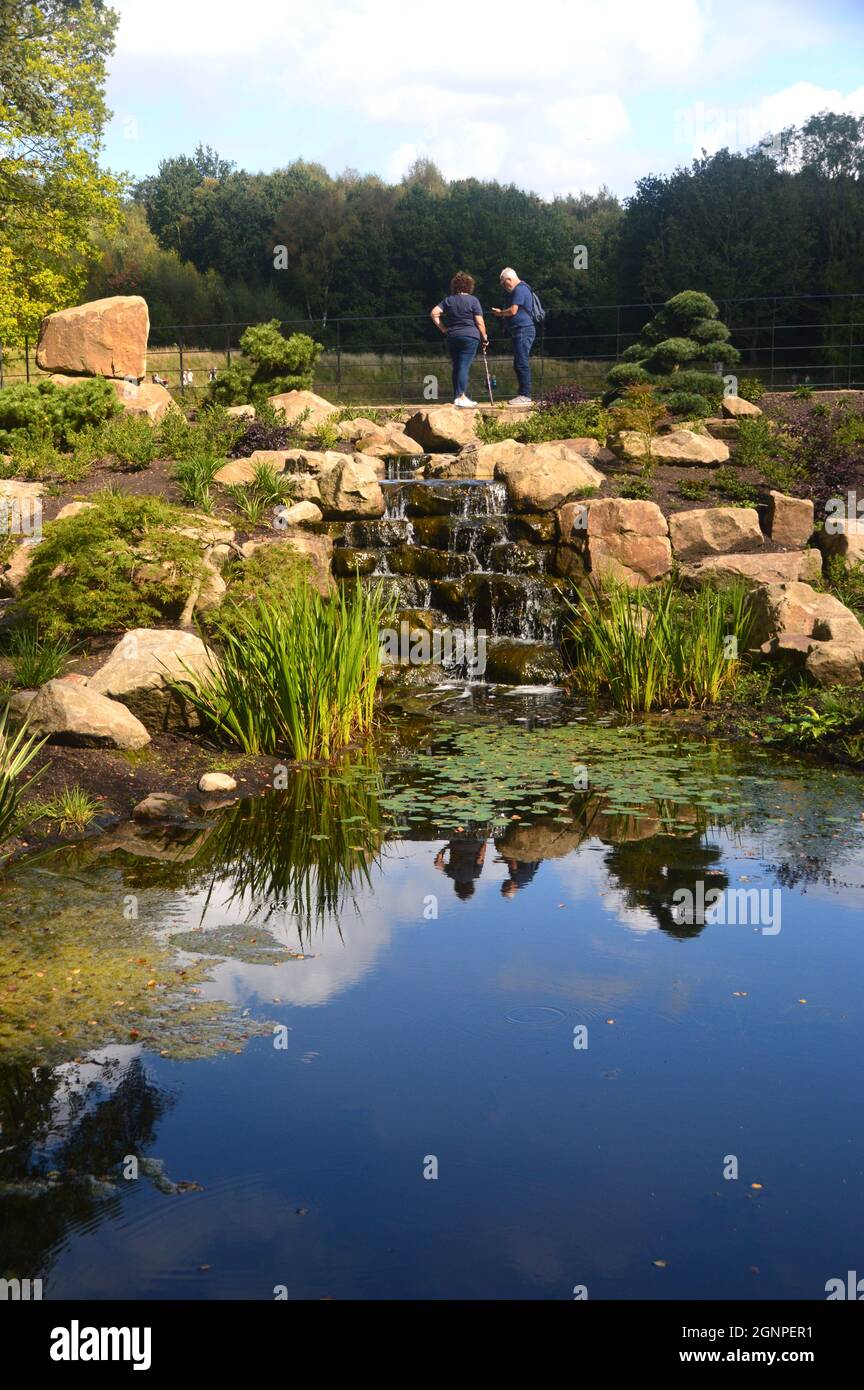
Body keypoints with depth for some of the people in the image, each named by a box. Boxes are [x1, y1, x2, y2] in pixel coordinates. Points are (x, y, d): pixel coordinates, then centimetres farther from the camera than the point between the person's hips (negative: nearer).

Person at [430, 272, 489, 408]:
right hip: (470, 337, -4)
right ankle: (461, 397, -14)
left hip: (452, 337, 4)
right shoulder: (473, 300, -3)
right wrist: (484, 337, 3)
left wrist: (443, 328, 5)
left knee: (456, 367, 12)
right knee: (464, 366, -8)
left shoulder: (448, 300, 9)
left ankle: (457, 396, 14)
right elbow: (479, 322, -7)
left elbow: (434, 313, 0)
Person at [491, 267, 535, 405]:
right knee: (519, 364, 12)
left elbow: (513, 310, -18)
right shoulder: (521, 289, 22)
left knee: (522, 364, -11)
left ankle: (525, 395, -11)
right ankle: (524, 394, 14)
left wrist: (500, 313, 0)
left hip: (523, 330, -11)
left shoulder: (519, 290, -11)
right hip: (524, 330, 11)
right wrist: (502, 313, 13)